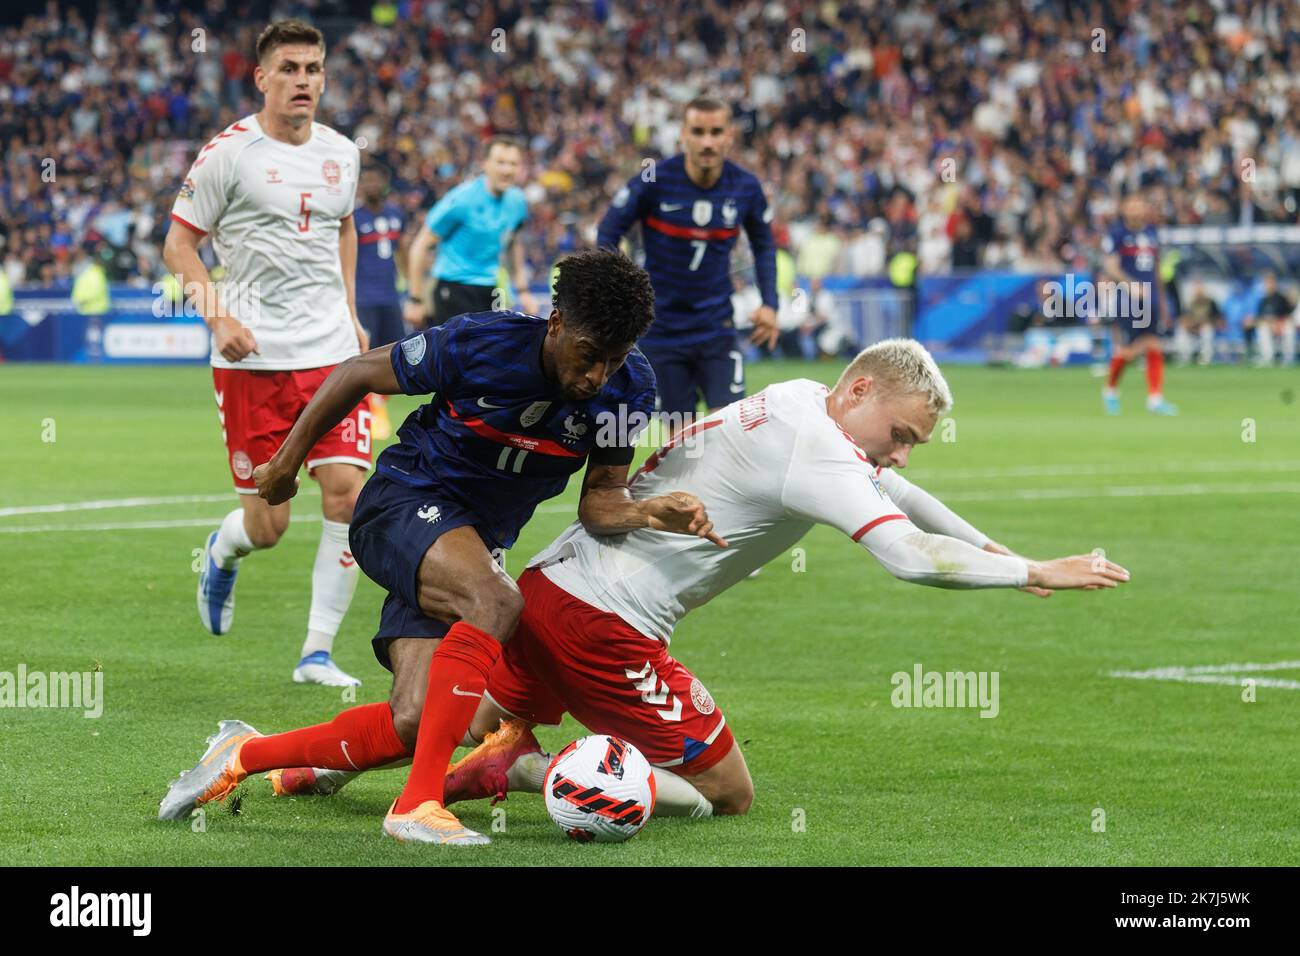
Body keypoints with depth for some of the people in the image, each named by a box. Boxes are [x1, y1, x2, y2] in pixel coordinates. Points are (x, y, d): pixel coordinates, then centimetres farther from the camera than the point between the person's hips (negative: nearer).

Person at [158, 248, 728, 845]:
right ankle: (417, 804, -35)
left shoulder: (629, 388, -10)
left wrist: (652, 513, -26)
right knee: (495, 601, -37)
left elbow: (599, 502, -4)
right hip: (405, 502, -5)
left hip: (477, 544, 5)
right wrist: (286, 461, 1)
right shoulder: (479, 345, -22)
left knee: (410, 726, -11)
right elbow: (358, 374, -7)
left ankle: (243, 755, 10)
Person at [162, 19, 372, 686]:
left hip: (331, 353, 4)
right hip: (252, 357, -4)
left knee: (347, 493, -10)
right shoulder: (229, 152, -5)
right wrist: (218, 316, -13)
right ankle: (221, 555, 36)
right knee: (267, 523, -2)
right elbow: (179, 243, -1)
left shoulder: (341, 153, 11)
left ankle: (318, 653, 0)